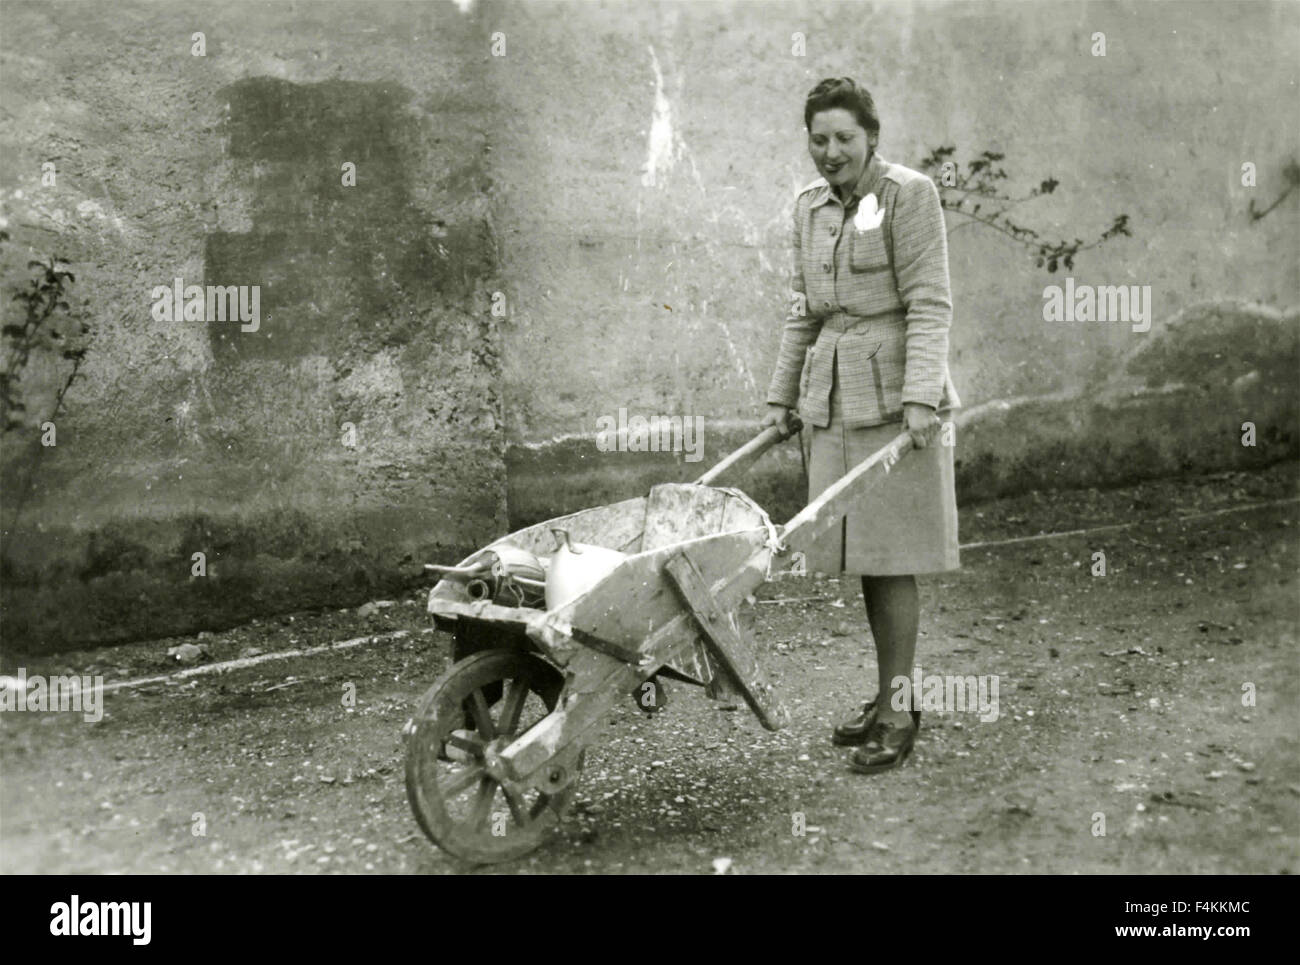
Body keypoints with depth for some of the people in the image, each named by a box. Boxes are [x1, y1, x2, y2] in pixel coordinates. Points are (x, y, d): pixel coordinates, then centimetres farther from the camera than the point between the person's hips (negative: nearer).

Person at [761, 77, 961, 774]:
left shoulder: (909, 194, -6)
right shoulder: (810, 206, 13)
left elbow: (928, 303, -12)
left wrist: (920, 398, -21)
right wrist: (782, 395, 16)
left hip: (893, 391, -6)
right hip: (834, 395, 6)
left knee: (891, 558, -4)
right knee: (862, 557, 11)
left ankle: (899, 713, 6)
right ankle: (887, 698, 23)